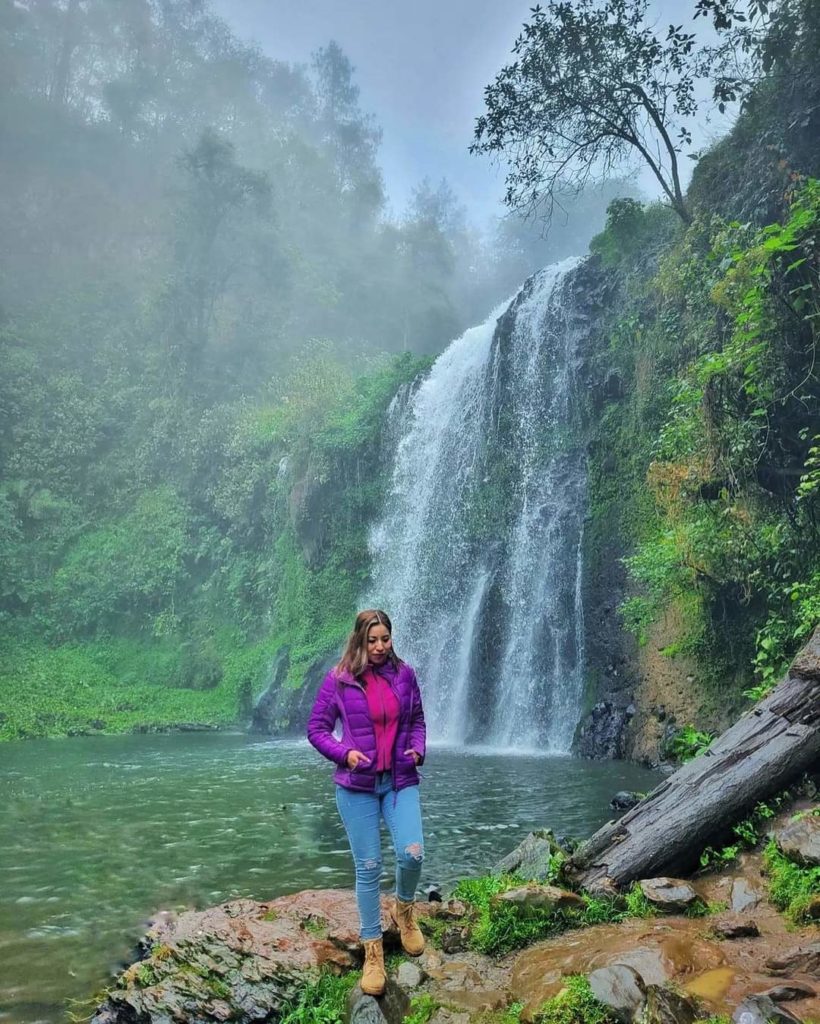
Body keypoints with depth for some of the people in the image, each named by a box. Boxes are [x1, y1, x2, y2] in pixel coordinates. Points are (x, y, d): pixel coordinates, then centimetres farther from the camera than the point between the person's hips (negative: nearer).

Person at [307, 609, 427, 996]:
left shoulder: (403, 674, 2)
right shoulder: (338, 680, -6)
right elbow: (316, 729, 0)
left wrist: (417, 748, -5)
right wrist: (344, 753, -16)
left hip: (400, 780, 2)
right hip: (357, 785, -2)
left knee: (412, 853, -12)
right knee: (368, 867, 3)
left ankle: (403, 908, 23)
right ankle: (373, 952, 20)